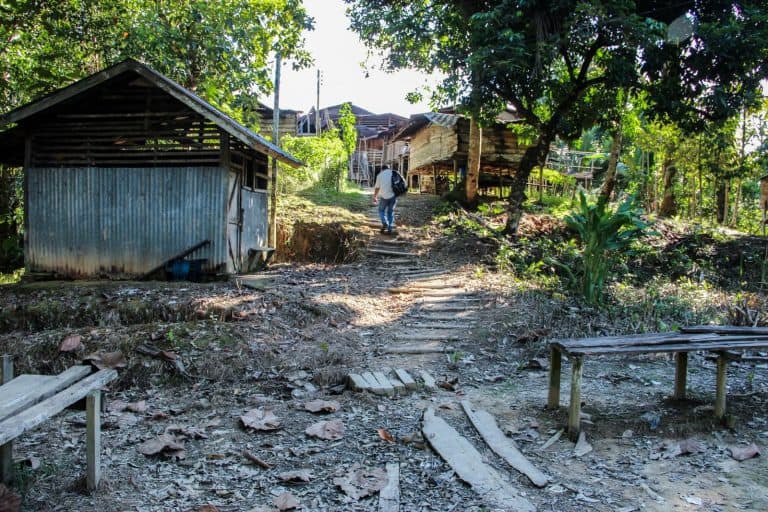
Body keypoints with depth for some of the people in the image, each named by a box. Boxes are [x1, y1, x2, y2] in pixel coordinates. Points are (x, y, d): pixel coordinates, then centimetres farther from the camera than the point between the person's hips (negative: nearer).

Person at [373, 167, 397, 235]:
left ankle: (385, 223, -6)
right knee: (390, 212, 13)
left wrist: (374, 197, 21)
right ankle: (389, 229, 9)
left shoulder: (380, 175, 6)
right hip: (393, 195, 2)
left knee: (381, 210, 17)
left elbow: (377, 188, 10)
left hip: (385, 196, -2)